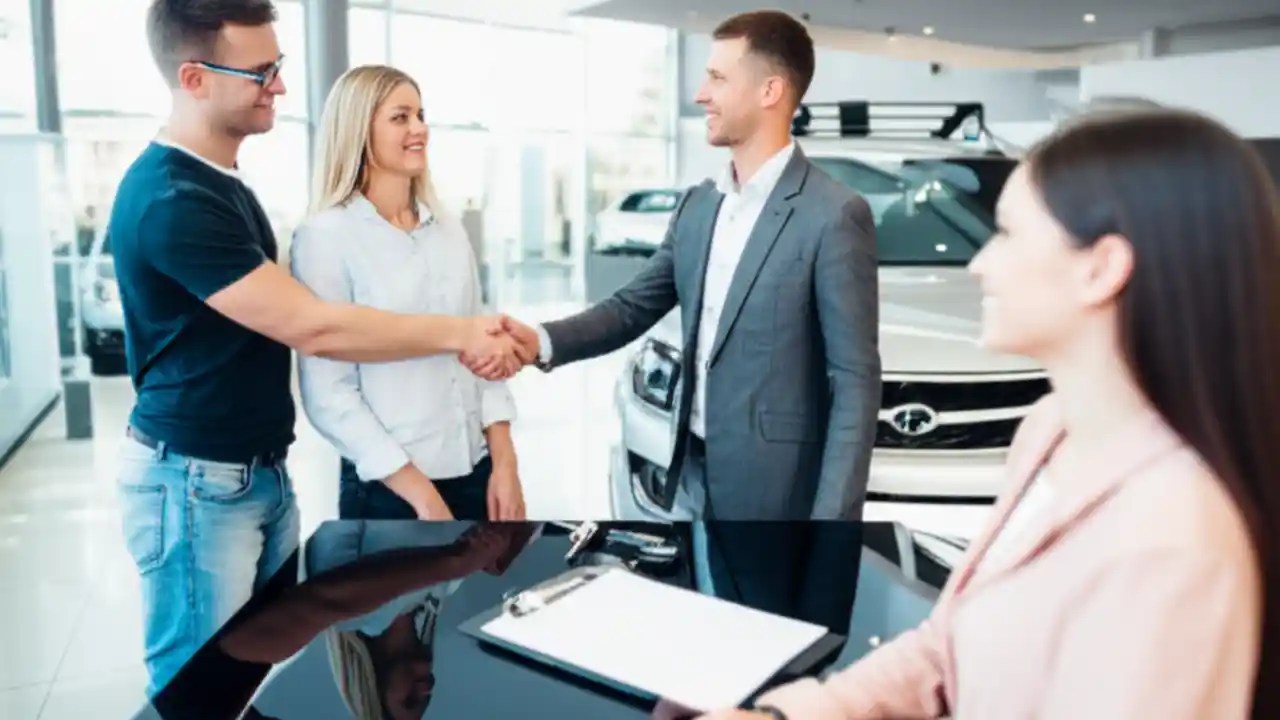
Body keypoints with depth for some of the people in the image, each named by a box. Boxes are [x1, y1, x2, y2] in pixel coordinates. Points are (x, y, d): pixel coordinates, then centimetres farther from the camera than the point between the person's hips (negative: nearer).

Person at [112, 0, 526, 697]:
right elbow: (309, 327, -23)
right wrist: (458, 334, -17)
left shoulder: (220, 182, 10)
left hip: (260, 471, 9)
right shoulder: (172, 198, -21)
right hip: (196, 483, -8)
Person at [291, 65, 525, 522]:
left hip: (475, 472, 5)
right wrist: (419, 491, -15)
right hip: (388, 488, -5)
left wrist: (504, 460, -2)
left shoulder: (449, 230, 7)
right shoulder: (326, 236, -9)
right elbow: (328, 393, -12)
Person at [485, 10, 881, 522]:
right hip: (694, 478, 7)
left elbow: (855, 380, -16)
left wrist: (832, 515, -19)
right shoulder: (697, 205, 7)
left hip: (773, 491, -6)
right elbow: (634, 306, 11)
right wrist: (543, 341, -7)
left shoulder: (834, 215, -15)